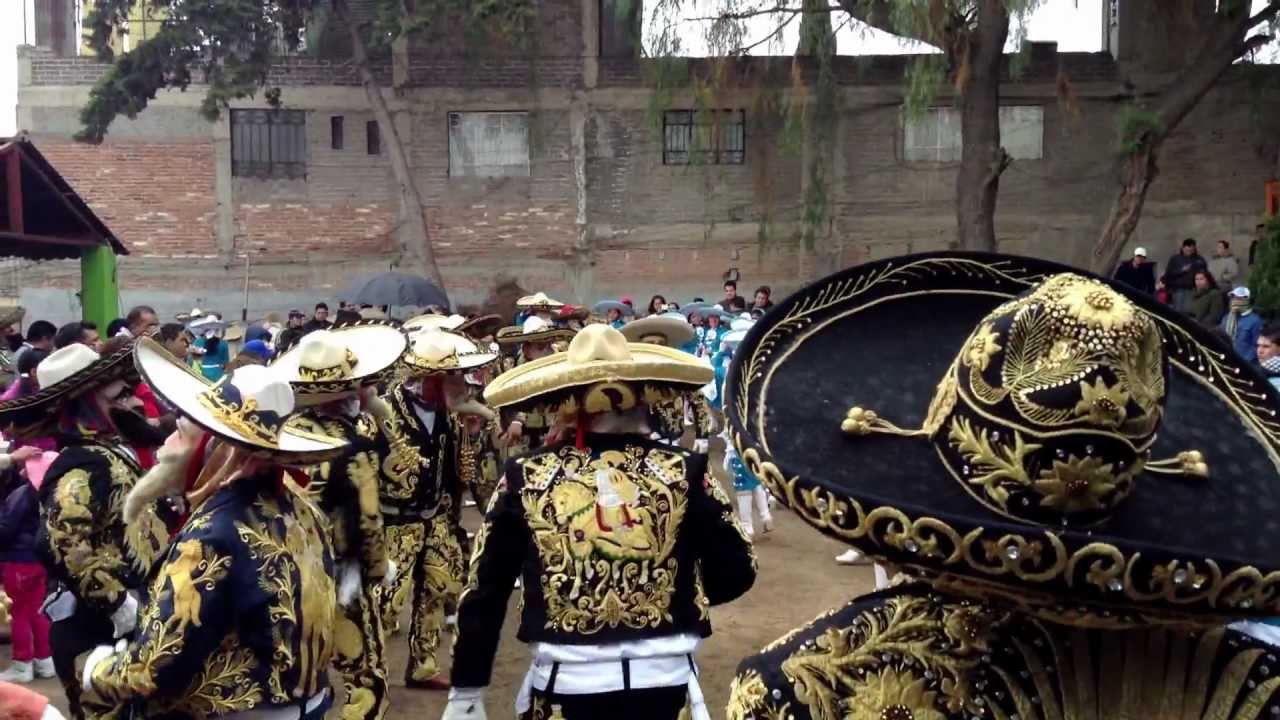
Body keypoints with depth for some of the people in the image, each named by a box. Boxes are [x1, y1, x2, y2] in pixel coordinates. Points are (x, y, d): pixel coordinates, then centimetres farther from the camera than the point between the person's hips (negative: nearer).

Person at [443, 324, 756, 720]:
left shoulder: (526, 479, -4)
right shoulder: (683, 472, -7)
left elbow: (482, 592, 0)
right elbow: (736, 572, -1)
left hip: (565, 685, 1)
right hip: (664, 679, 0)